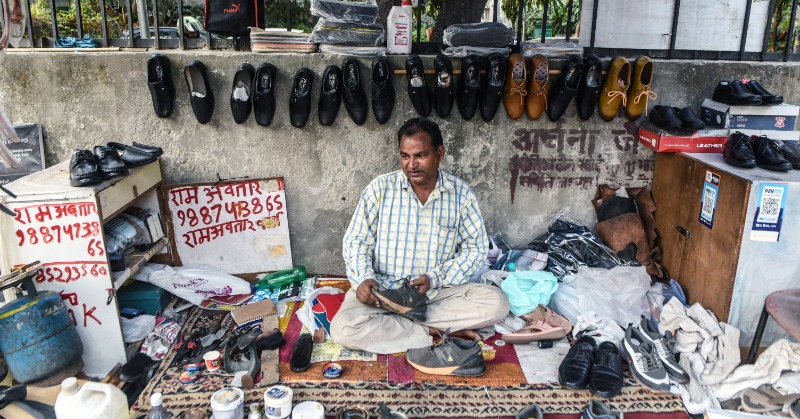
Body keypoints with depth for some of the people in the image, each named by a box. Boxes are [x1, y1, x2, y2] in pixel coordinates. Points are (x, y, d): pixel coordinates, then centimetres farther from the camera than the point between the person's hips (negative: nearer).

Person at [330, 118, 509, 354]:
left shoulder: (460, 193, 0)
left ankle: (393, 323, -17)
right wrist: (363, 279, -20)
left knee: (497, 302, -22)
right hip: (382, 288, -1)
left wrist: (435, 278, -13)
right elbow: (355, 241, 0)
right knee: (343, 330, -29)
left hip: (439, 290, 2)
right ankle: (436, 333, -15)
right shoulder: (381, 188, -3)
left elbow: (475, 247, 1)